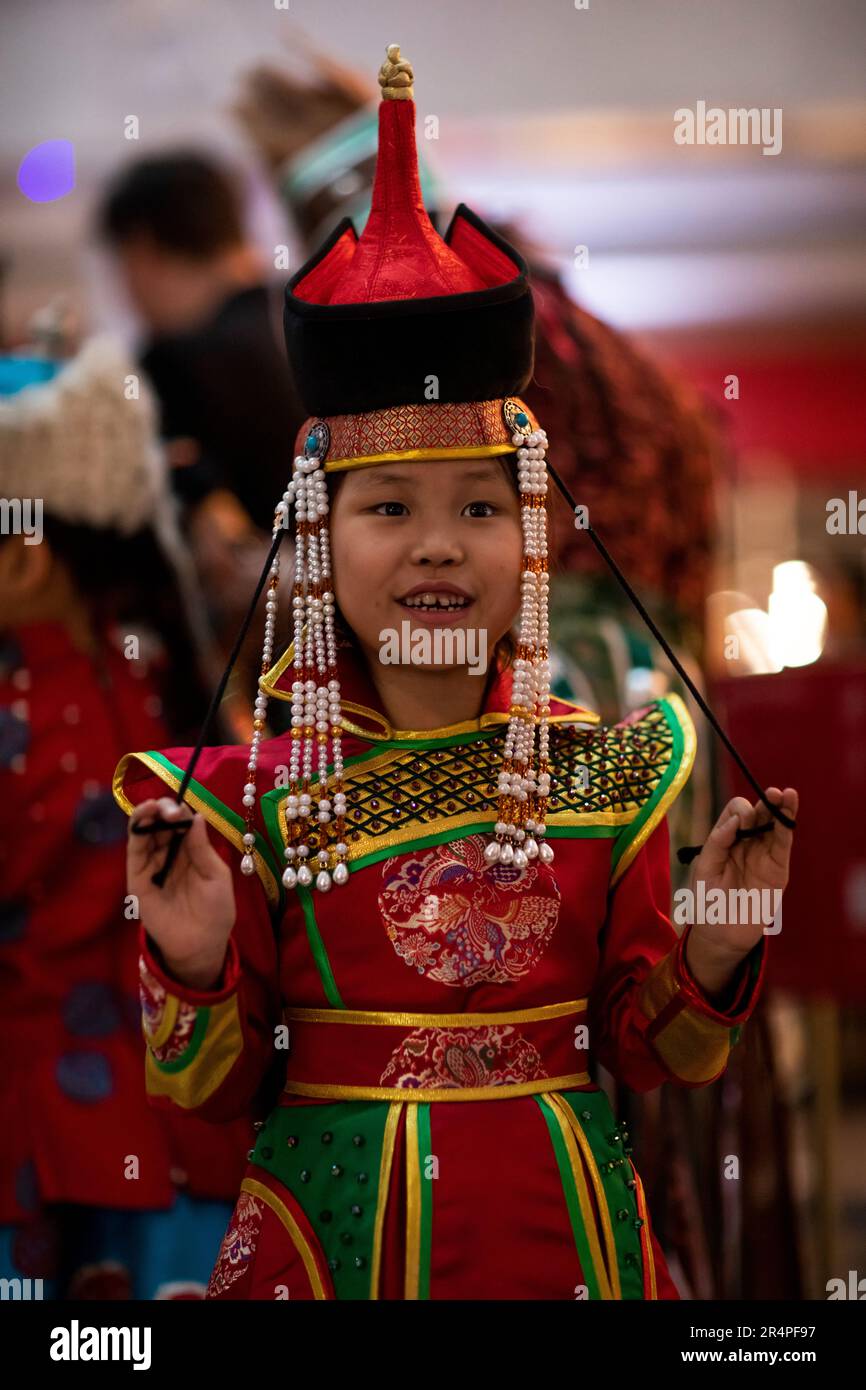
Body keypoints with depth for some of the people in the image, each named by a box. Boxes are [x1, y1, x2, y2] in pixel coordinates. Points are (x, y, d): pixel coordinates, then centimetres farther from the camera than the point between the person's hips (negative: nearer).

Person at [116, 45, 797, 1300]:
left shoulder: (605, 771, 0)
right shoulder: (251, 787, -4)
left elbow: (650, 1054, 6)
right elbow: (211, 1091, 0)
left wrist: (715, 954, -12)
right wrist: (192, 964, -18)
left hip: (555, 1235, 2)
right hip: (332, 1233, -1)